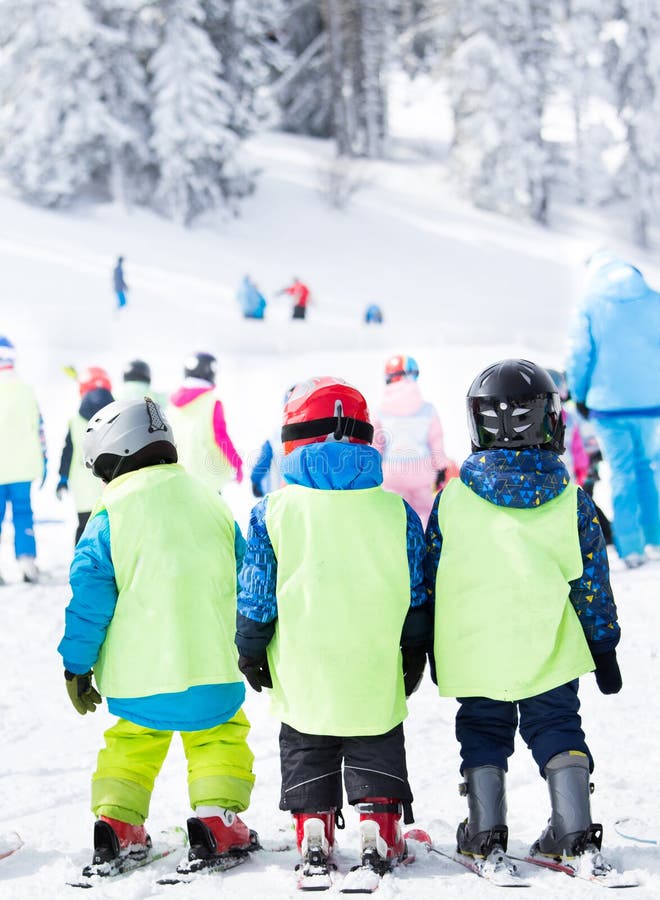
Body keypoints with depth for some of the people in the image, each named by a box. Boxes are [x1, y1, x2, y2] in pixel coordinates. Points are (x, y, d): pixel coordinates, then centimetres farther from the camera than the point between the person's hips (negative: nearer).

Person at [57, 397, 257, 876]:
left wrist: (77, 666, 1)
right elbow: (247, 582, 16)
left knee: (130, 745, 17)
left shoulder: (110, 516, -6)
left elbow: (90, 596, -7)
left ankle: (115, 823, 7)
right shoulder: (210, 503, 8)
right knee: (219, 738, 15)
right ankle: (216, 819, 1)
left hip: (137, 673, -1)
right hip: (211, 665, 1)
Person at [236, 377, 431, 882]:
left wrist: (250, 650, 11)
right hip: (376, 670, 1)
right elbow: (417, 590, 4)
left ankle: (314, 837, 7)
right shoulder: (395, 509, -1)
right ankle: (378, 830, 5)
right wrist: (415, 651, 15)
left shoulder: (275, 510, -5)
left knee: (306, 750, 12)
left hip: (303, 670, -1)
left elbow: (257, 593, -1)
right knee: (376, 749, 12)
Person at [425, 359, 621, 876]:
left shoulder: (453, 499, -4)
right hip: (551, 654, 0)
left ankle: (486, 831, 8)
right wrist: (605, 647, 10)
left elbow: (432, 581, 2)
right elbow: (592, 584, 0)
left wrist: (434, 649, 14)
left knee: (483, 733, 13)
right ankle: (574, 828, 3)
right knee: (556, 728, 12)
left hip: (476, 652, 0)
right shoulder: (572, 501, -5)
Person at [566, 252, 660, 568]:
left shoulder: (589, 307, -4)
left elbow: (580, 356, -4)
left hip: (608, 403, -2)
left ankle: (630, 547, 2)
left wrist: (579, 396, 11)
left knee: (622, 473, 5)